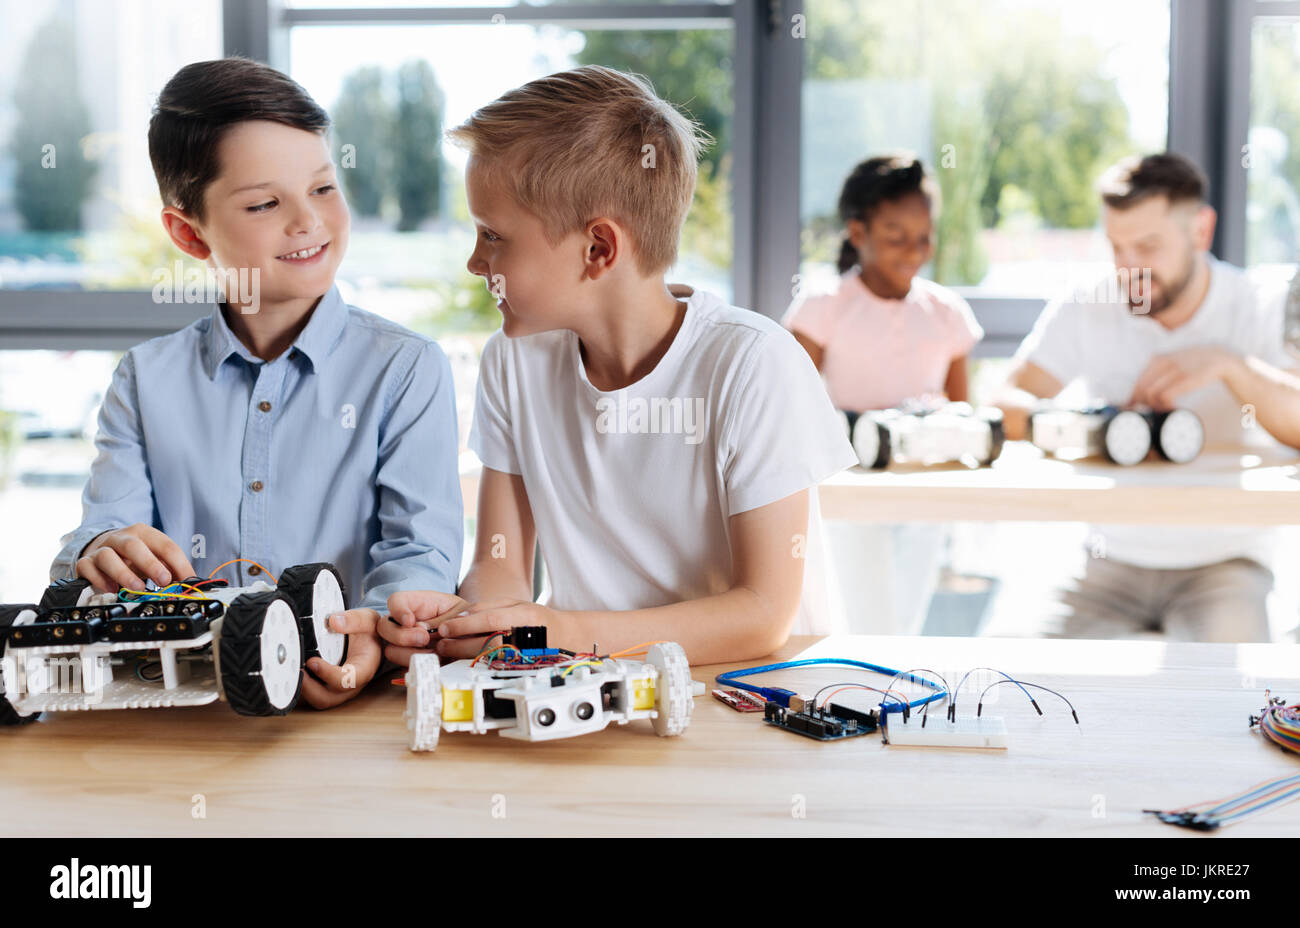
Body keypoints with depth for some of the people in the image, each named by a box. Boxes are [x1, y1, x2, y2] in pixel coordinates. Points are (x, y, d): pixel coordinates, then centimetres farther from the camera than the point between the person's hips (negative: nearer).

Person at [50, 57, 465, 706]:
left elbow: (421, 548, -4)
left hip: (339, 695, -4)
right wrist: (99, 556, -19)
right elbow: (105, 526, 8)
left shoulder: (407, 369, 6)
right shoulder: (146, 380, 14)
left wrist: (376, 630, -27)